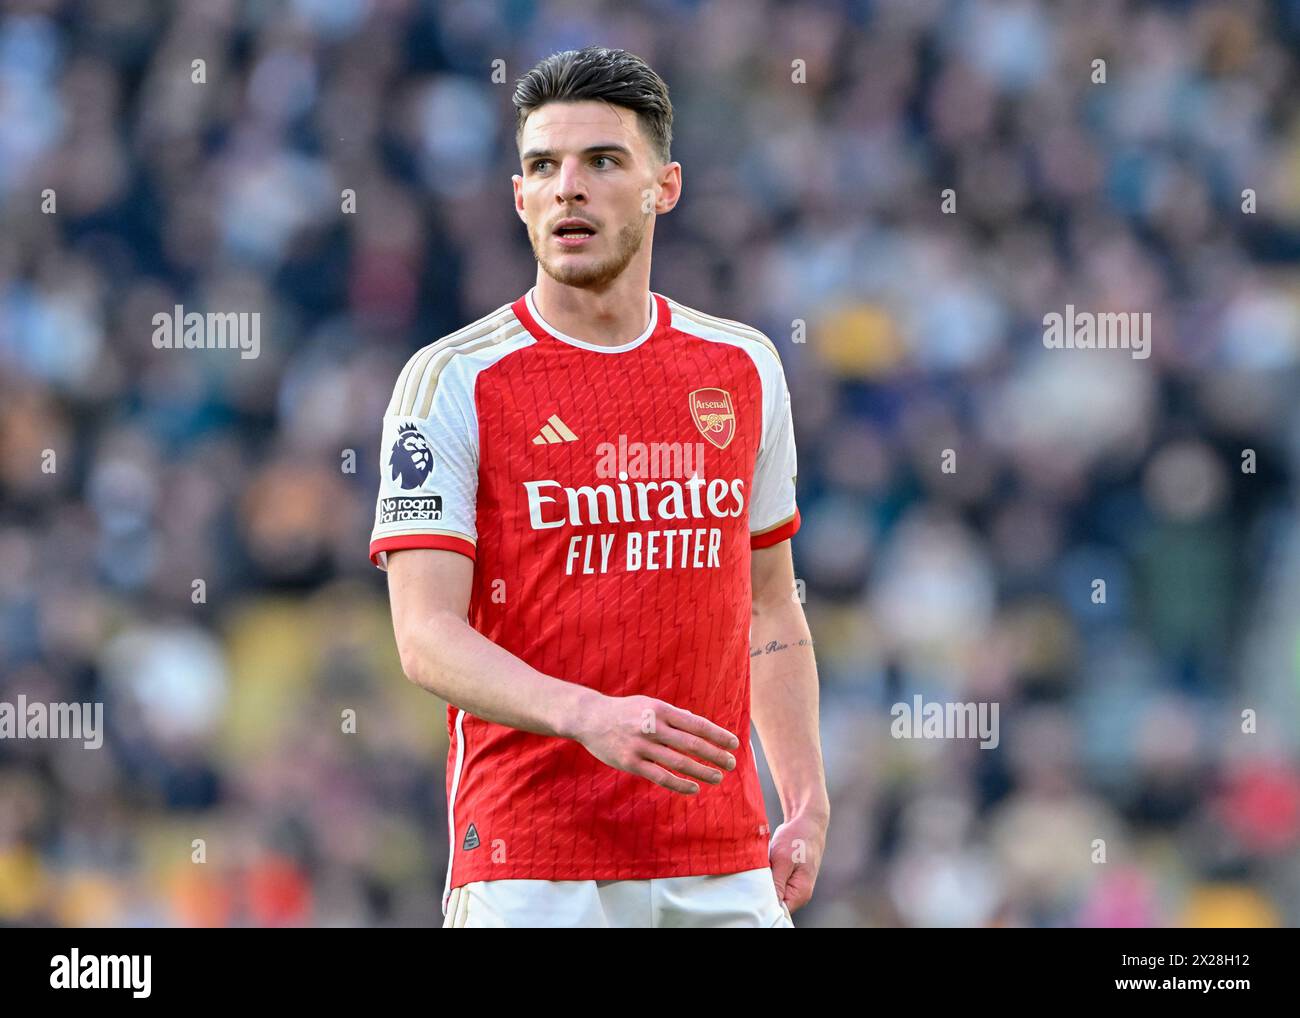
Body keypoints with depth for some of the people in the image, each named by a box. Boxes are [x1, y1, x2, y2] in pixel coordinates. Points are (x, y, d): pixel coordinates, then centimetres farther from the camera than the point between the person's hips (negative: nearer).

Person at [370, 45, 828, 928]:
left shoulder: (745, 368, 12)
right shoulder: (455, 381, -3)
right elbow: (427, 638, -11)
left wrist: (808, 803, 9)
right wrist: (588, 716, -27)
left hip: (721, 862, 4)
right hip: (534, 869, -4)